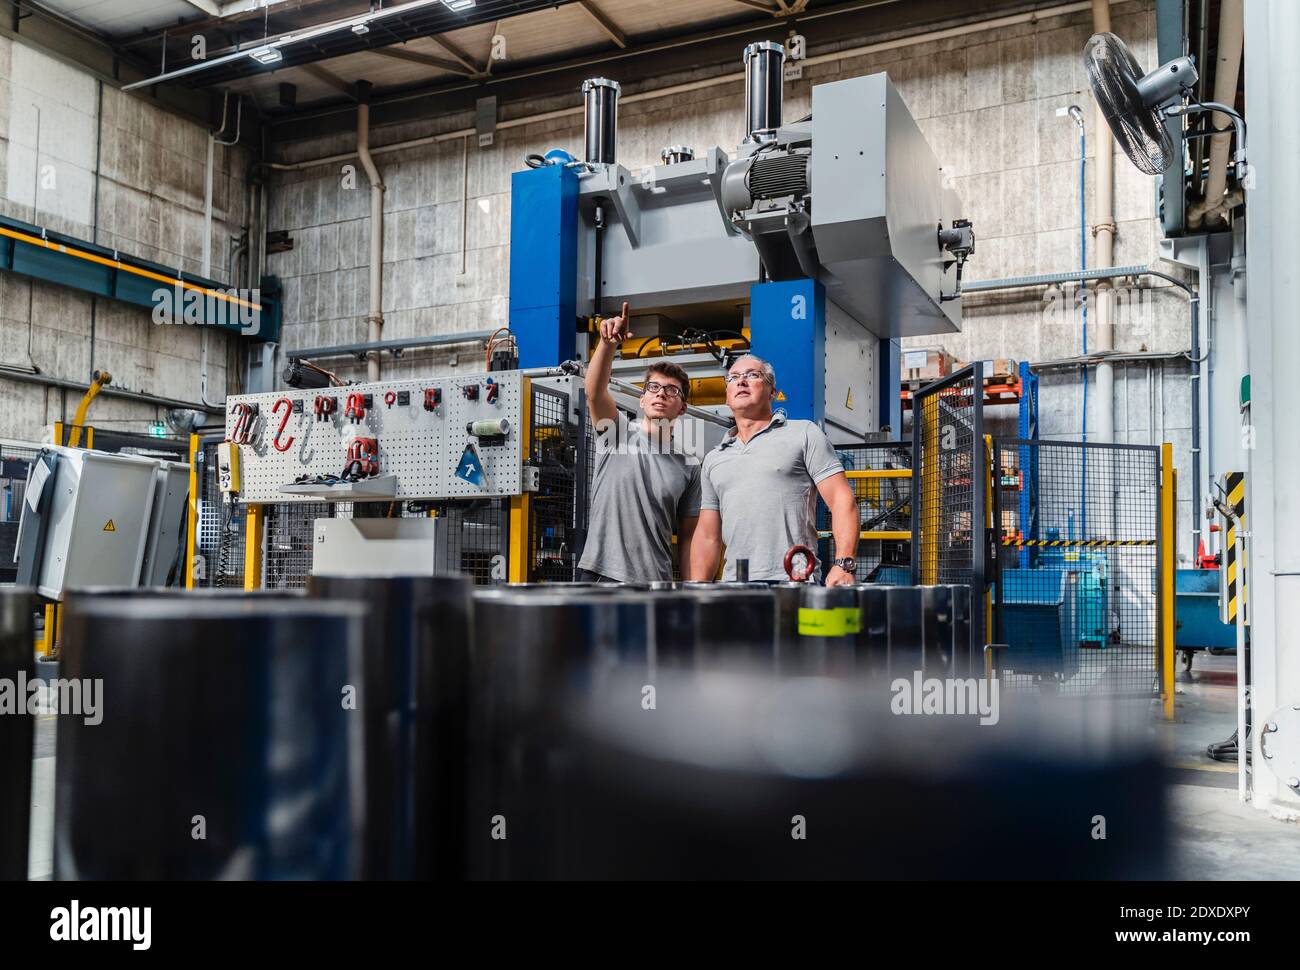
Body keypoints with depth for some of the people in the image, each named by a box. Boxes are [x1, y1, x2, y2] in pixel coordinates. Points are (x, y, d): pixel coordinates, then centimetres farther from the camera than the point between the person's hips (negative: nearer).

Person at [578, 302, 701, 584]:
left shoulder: (688, 466, 7)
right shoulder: (617, 432, 4)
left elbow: (688, 537, 9)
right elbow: (594, 392, -16)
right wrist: (608, 343, -33)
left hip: (654, 581, 2)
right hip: (598, 574, -2)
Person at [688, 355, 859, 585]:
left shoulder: (804, 434, 7)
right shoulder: (713, 459, 20)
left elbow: (843, 500, -2)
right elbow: (707, 537, 19)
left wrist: (844, 565, -15)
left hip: (795, 583, -4)